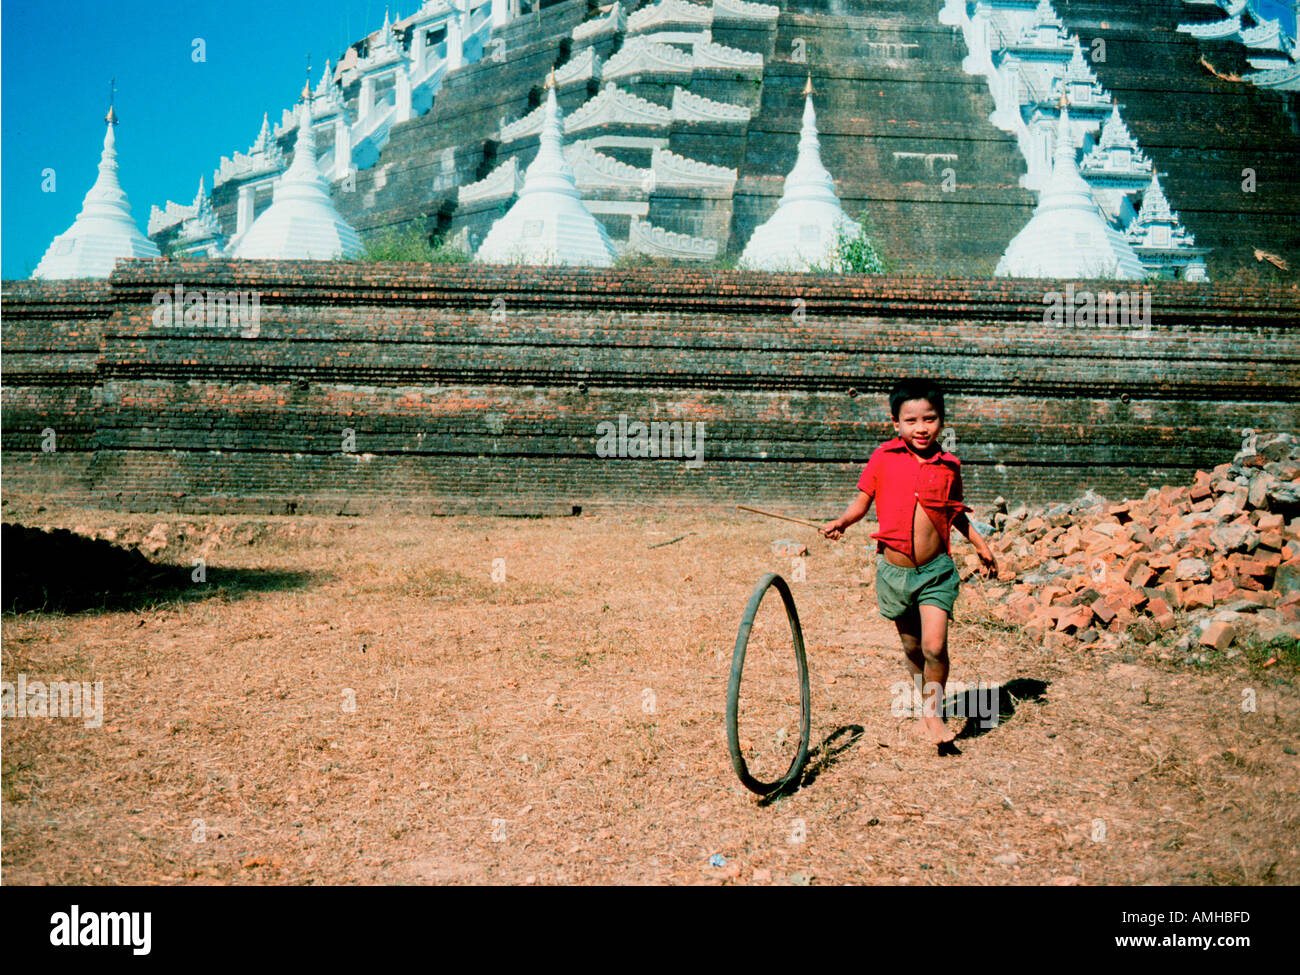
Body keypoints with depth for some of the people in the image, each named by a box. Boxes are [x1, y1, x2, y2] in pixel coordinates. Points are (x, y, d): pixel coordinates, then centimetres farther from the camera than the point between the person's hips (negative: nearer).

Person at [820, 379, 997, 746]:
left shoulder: (949, 466, 2)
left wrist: (980, 544, 16)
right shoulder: (883, 458, -3)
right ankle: (927, 705, 35)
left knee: (934, 646, -13)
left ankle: (934, 711, 9)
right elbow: (863, 498, 4)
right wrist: (843, 521, -15)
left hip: (936, 570, 0)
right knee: (912, 647, 13)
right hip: (894, 569, 1)